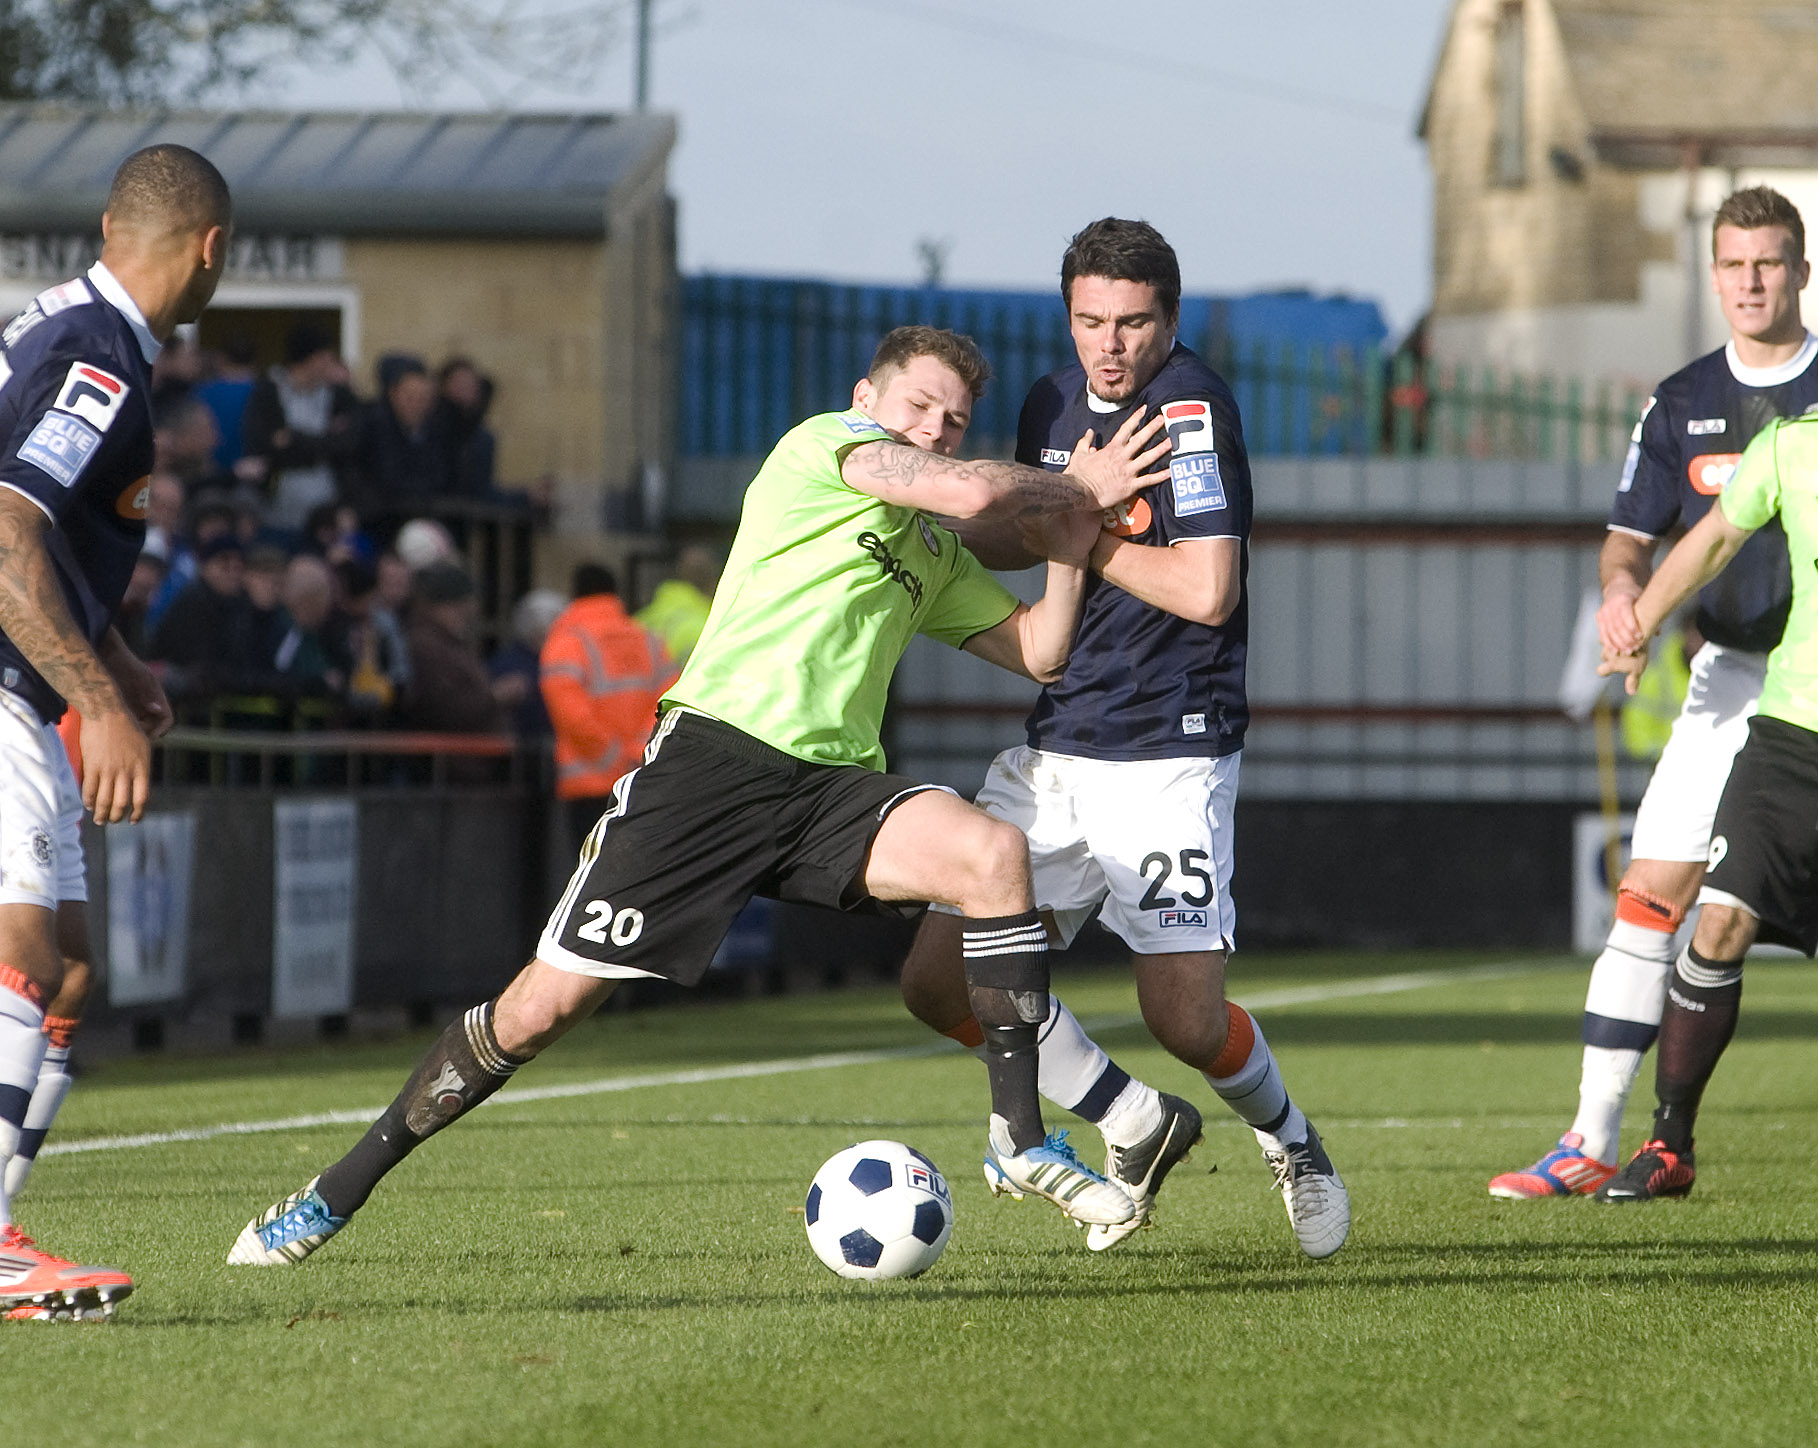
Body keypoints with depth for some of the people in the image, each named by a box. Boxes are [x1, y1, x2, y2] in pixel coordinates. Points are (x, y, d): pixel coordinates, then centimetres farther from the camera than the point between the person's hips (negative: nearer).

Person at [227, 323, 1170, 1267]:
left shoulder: (937, 560, 26)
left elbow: (1039, 651, 23)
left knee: (996, 853, -23)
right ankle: (338, 1194, 6)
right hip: (716, 754, -6)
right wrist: (1074, 491, 6)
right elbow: (974, 490, -10)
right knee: (545, 1005, -9)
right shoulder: (825, 443, 4)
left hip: (834, 784, 6)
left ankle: (1019, 1137, -15)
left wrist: (1072, 534, 11)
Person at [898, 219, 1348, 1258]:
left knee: (1187, 1021, -14)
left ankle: (1290, 1141, 21)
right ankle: (1138, 1128, 18)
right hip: (1057, 745, 7)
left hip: (1170, 752, -7)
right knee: (943, 979, -2)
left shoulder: (1193, 408, -14)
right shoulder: (1054, 404, 9)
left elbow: (1206, 590, -21)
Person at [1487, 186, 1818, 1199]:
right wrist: (1623, 588, -15)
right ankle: (1592, 1144, 0)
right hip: (1733, 674, 3)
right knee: (1649, 899, -4)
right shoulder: (1682, 403, 8)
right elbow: (1632, 536, 7)